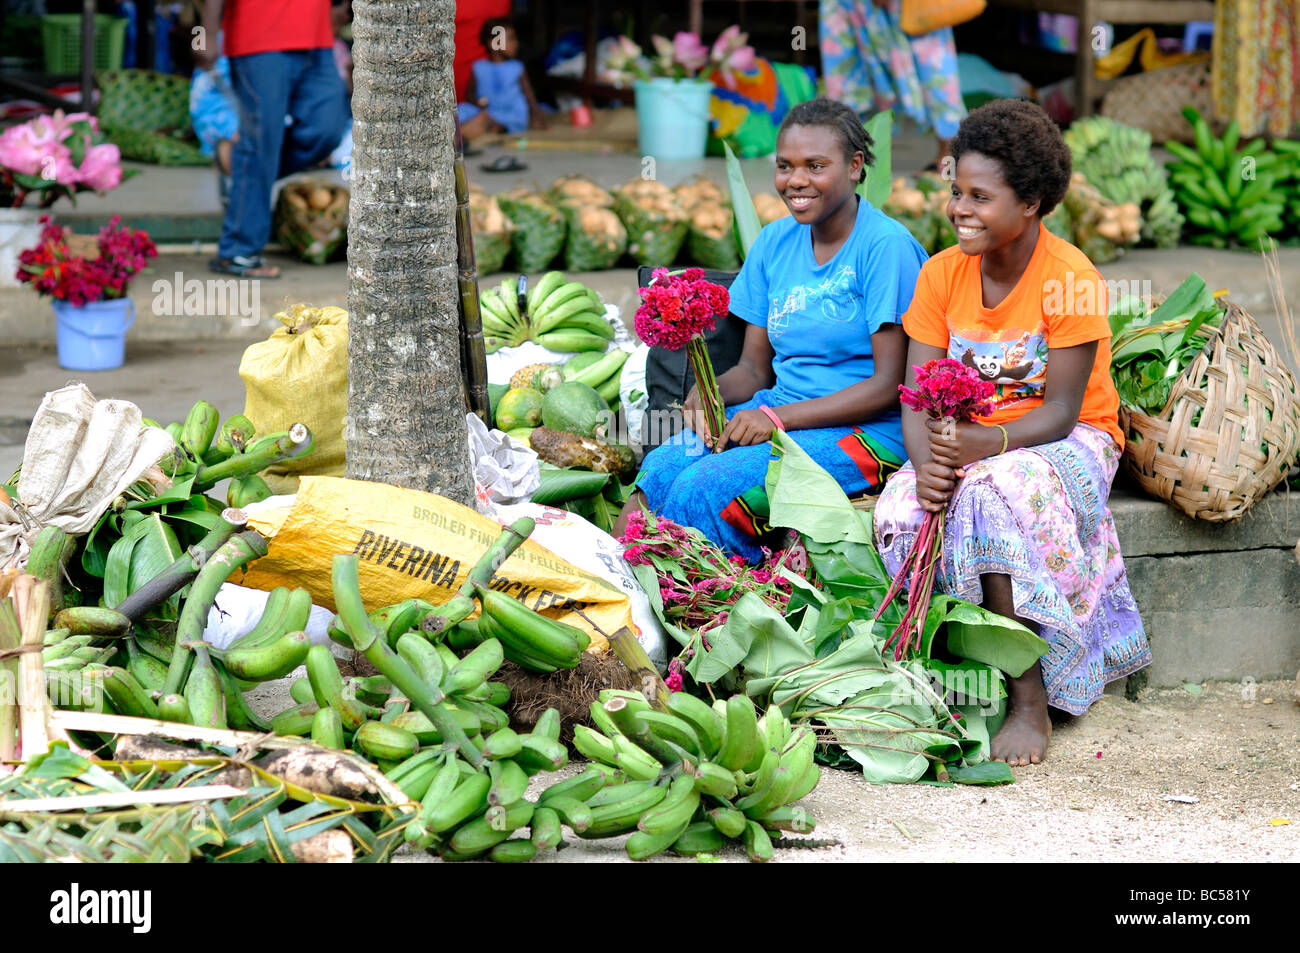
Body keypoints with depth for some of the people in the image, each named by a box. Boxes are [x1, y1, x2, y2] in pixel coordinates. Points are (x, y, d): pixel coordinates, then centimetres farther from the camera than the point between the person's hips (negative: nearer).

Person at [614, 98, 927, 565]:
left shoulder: (886, 246, -9)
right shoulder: (774, 242, 12)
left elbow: (890, 384, -13)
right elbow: (754, 368, 14)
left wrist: (780, 417, -19)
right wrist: (710, 391, -10)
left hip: (866, 431, -6)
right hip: (779, 411, 6)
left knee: (705, 486, -28)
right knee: (662, 467, -23)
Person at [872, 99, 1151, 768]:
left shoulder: (1070, 280, -16)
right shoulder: (942, 273, -2)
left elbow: (1059, 412, -19)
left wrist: (986, 443, -36)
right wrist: (926, 463, -26)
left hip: (1071, 443, -4)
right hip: (967, 445, 5)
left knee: (992, 492, -37)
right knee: (900, 510, -28)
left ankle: (1030, 702, -29)